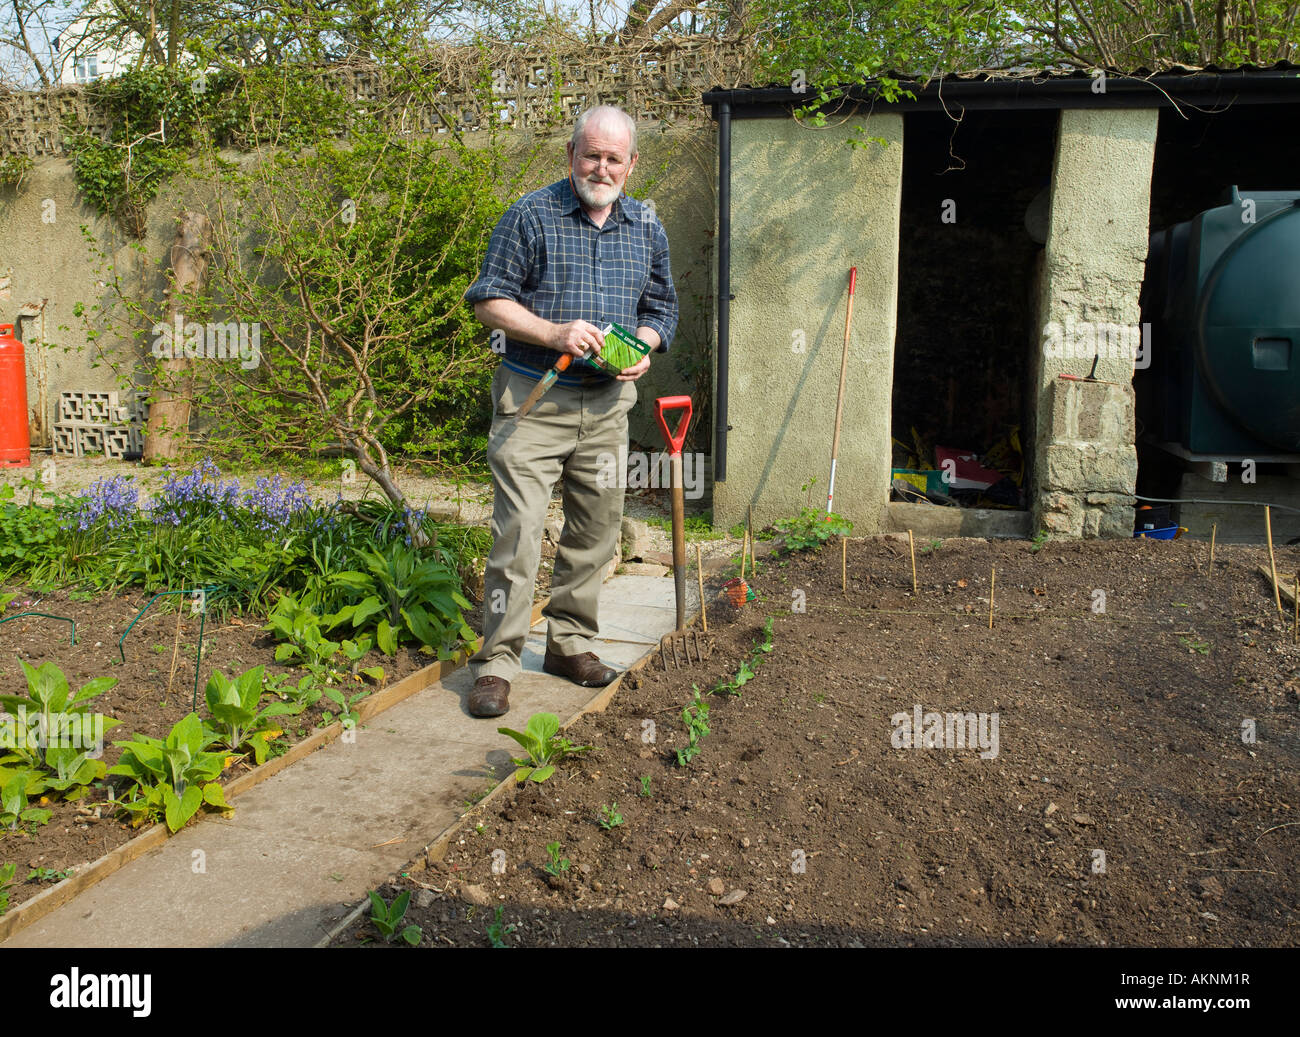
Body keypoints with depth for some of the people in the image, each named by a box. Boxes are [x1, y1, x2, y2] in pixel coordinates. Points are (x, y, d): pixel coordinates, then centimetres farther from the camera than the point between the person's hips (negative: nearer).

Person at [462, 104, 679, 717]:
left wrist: (643, 350, -2)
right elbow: (489, 300, -5)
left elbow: (661, 307, 19)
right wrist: (554, 332, -19)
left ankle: (570, 643, 25)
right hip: (533, 397, -5)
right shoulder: (531, 216, -3)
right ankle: (496, 662, 1)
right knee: (518, 528, -8)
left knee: (597, 528, 10)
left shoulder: (646, 228, 12)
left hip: (607, 402, 5)